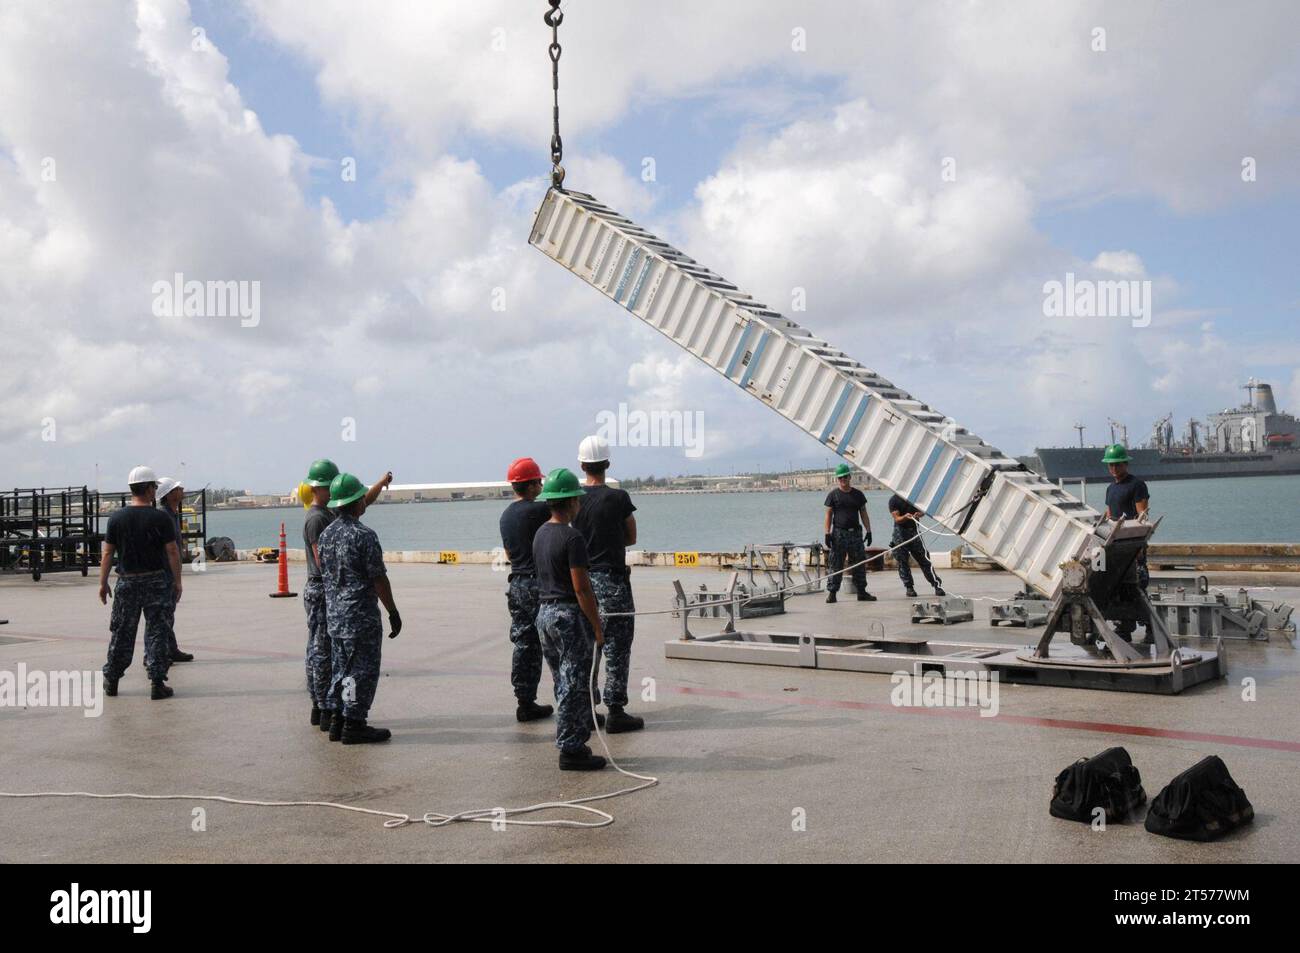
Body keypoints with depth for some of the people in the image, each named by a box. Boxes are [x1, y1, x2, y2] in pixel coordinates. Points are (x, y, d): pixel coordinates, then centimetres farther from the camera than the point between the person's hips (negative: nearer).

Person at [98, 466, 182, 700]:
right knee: (157, 632, 1)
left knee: (121, 632, 13)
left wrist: (103, 583, 9)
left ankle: (111, 681, 22)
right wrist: (177, 582, -1)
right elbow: (172, 552, -9)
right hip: (157, 581, -3)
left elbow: (108, 553, 2)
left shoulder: (117, 518, 0)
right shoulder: (161, 518, -9)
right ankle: (157, 683, -1)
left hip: (127, 582, 3)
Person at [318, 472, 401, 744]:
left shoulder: (325, 534, 8)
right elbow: (379, 579, -15)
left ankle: (337, 722, 19)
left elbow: (324, 575, 14)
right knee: (362, 671, 0)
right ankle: (354, 725, 2)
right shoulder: (363, 535, -16)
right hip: (361, 615, -8)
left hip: (334, 615, 8)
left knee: (340, 668, 15)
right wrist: (393, 612, -7)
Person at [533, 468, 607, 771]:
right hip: (570, 614, -9)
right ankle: (571, 750, 2)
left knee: (565, 682, 16)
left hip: (545, 612, 9)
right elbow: (581, 588, -20)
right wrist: (597, 626, -14)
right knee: (576, 685, -2)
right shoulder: (572, 537, -17)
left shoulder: (540, 534, 10)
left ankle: (570, 744, 22)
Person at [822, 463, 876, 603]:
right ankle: (831, 592, 0)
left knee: (860, 563, 5)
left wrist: (868, 531, 5)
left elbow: (864, 514, 13)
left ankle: (862, 592, 13)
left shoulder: (858, 494, 12)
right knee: (836, 564, -4)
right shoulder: (833, 495, 2)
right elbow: (828, 515, 0)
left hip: (855, 532, 3)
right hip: (839, 533, -3)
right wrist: (827, 533, -8)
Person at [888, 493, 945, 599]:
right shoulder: (894, 500, -5)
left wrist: (918, 514, -16)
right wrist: (905, 517, -31)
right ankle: (909, 588, 9)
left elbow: (923, 510, 7)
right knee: (902, 562, -1)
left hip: (914, 530, 2)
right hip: (900, 532, -2)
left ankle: (937, 585, 1)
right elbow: (897, 519, -10)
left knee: (924, 559, -2)